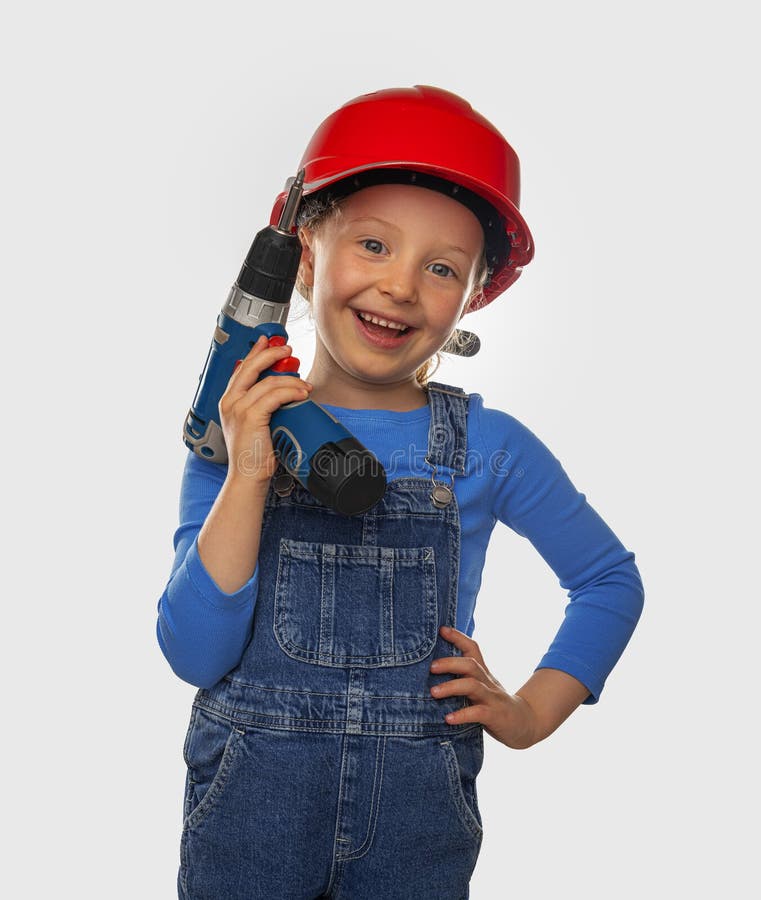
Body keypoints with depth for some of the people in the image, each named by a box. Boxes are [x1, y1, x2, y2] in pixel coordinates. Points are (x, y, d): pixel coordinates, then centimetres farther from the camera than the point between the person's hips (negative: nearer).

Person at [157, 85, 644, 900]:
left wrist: (529, 713, 0)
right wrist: (247, 478, -20)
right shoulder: (234, 436, -7)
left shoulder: (489, 448, -6)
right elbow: (196, 656, -13)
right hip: (247, 802, 0)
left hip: (418, 814, 1)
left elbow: (611, 580, 8)